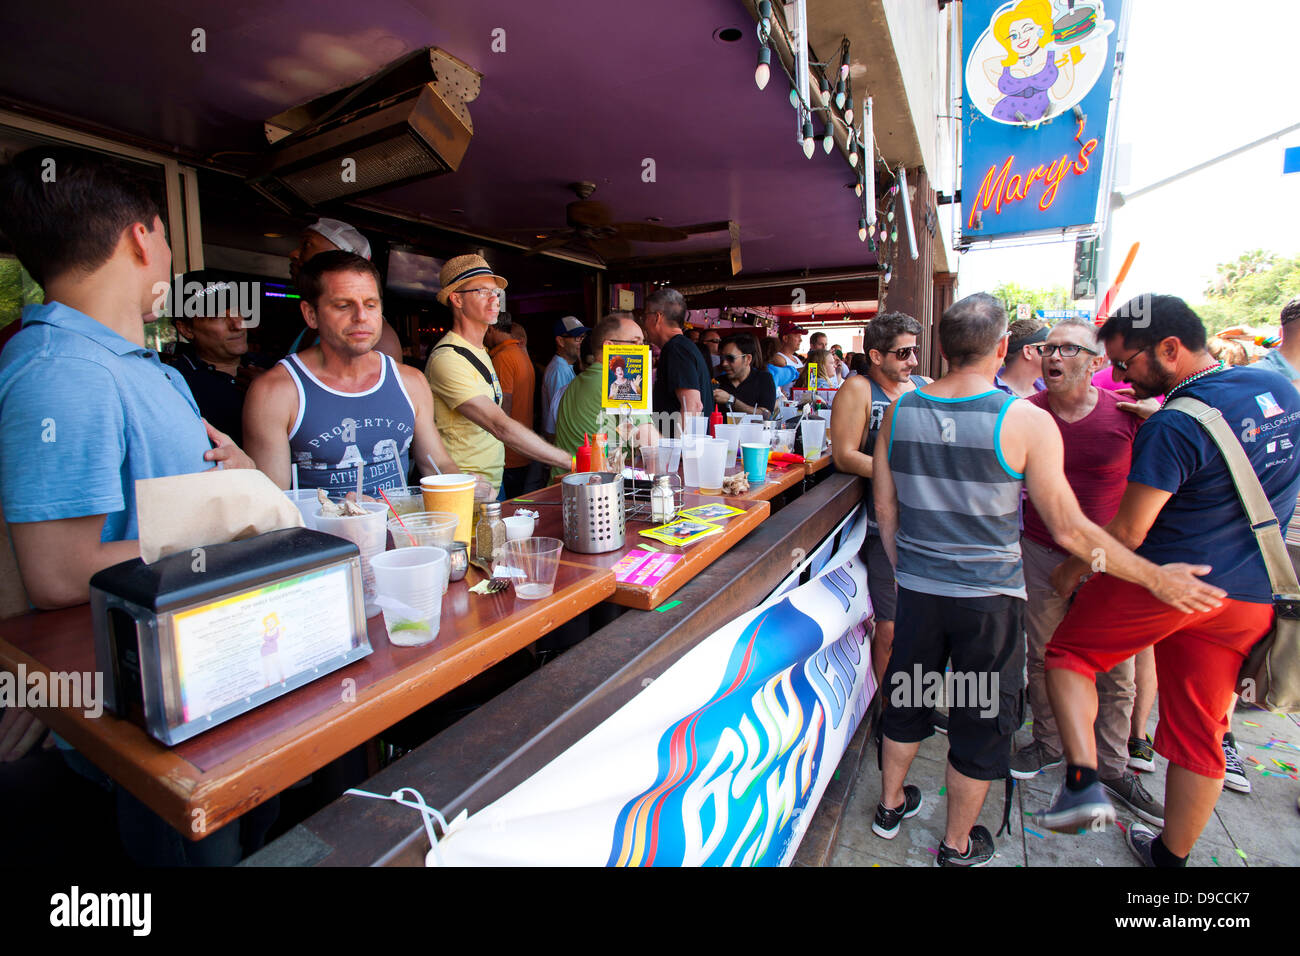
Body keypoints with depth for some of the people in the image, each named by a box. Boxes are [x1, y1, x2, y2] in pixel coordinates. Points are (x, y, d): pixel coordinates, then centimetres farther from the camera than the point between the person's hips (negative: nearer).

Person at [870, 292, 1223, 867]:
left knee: (907, 700, 22)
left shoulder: (899, 410, -4)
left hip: (917, 588, 4)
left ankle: (891, 805, 42)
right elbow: (1068, 530, -12)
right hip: (988, 597, -3)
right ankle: (958, 846, 35)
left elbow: (884, 507, 2)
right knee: (981, 720, 16)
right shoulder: (1026, 421, -15)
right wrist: (1156, 578, 1)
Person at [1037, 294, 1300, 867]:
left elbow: (1127, 533, -17)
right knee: (1200, 730, 16)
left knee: (1069, 653, 14)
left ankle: (1083, 780, 1)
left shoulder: (1172, 428, -20)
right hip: (1252, 594, 7)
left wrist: (1070, 570, -1)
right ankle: (1171, 855, 32)